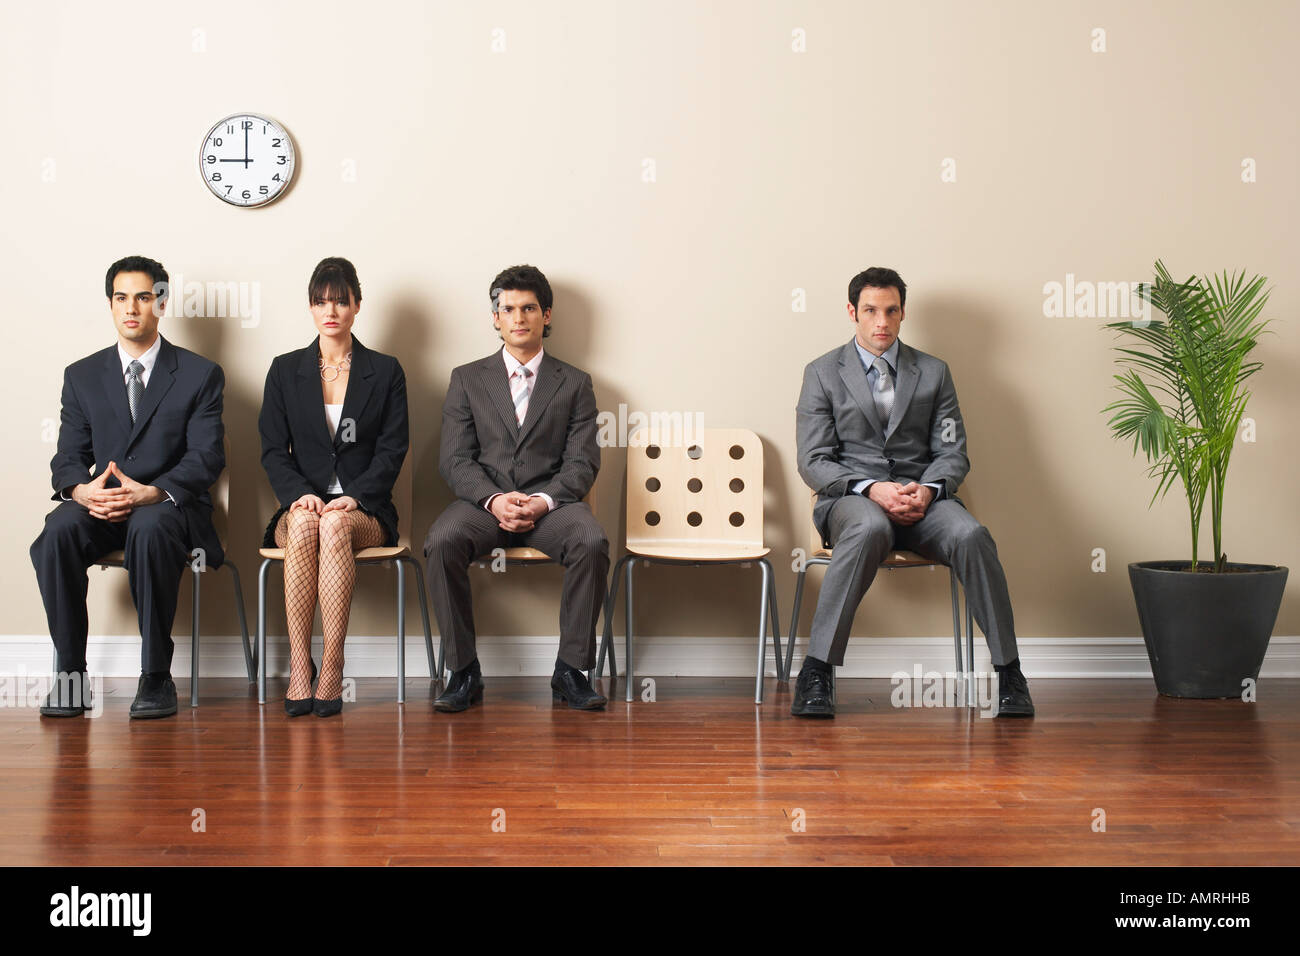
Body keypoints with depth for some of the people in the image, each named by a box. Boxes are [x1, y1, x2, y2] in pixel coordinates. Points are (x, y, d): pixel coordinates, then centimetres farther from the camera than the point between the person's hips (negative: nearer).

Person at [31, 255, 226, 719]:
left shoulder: (200, 375, 5)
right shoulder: (82, 376, 15)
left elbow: (206, 457, -5)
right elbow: (68, 457, 8)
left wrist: (151, 493, -23)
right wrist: (80, 489, -17)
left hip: (170, 505, -3)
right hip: (99, 506, 3)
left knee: (149, 529, -38)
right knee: (58, 530, -31)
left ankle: (156, 677, -29)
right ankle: (71, 675, -22)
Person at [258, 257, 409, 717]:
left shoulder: (386, 372, 10)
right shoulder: (285, 370, 12)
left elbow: (392, 449, 2)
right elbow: (273, 450, 7)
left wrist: (353, 496, -14)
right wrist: (299, 493, -13)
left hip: (364, 510, -1)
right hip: (301, 504, 1)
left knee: (335, 525, -37)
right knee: (303, 525, -36)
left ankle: (332, 667, -38)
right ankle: (298, 665, -36)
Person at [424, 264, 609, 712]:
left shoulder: (575, 383, 13)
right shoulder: (467, 379, 13)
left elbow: (582, 461, 4)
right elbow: (455, 460, 4)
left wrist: (544, 501, -16)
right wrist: (494, 500, -15)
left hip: (551, 501, 0)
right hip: (483, 501, 0)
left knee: (592, 543, -33)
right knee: (441, 542, -32)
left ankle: (570, 669, -20)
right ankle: (464, 671, -19)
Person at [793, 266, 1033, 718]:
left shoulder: (933, 372, 14)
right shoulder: (822, 373, 8)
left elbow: (953, 453, 9)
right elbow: (813, 461, 0)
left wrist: (928, 490, -14)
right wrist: (872, 489, -17)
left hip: (922, 497, 2)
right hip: (851, 498, -2)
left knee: (971, 535, -31)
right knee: (869, 529, -39)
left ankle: (1008, 673, -21)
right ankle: (816, 672, -34)